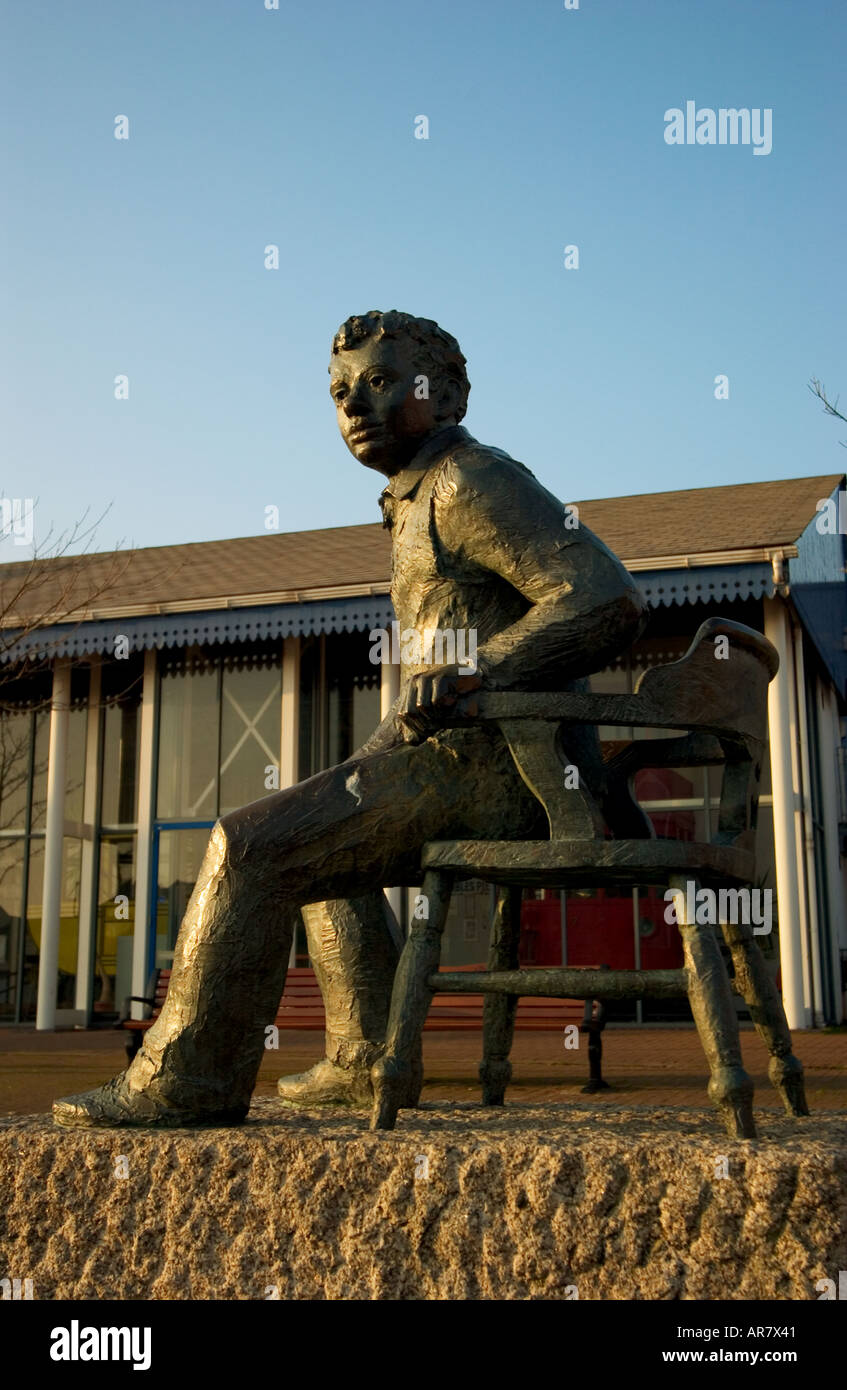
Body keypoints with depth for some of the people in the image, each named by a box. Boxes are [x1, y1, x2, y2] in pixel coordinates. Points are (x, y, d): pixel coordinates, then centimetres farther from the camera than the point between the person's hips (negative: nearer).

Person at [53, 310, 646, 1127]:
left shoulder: (476, 482, -9)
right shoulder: (431, 501, 21)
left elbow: (607, 603, -21)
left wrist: (470, 676, -25)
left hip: (486, 770, -11)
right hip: (506, 783, 11)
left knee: (252, 848, -13)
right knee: (325, 850, 30)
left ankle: (188, 1079, -2)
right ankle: (366, 1059, 29)